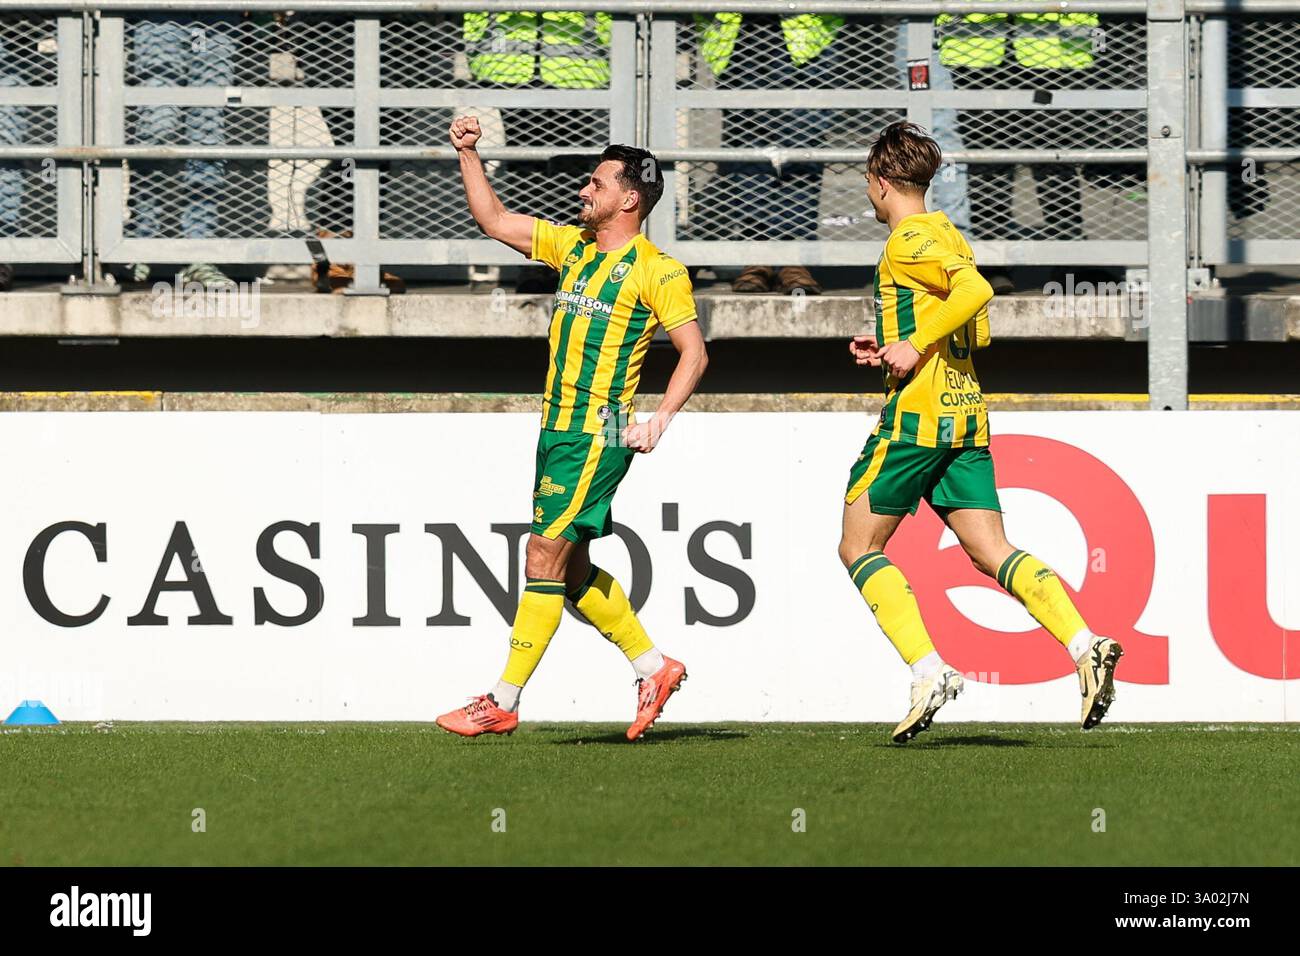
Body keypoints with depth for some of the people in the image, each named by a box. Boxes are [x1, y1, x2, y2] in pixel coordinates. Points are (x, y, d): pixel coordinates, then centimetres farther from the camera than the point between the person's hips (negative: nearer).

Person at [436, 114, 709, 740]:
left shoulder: (657, 271, -7)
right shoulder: (572, 246, 14)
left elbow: (694, 352, -8)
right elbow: (493, 220, 21)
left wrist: (661, 418, -19)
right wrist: (469, 156, 10)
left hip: (598, 435, -8)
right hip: (557, 430, 8)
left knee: (545, 560, -9)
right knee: (571, 570, 11)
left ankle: (504, 703, -7)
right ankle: (654, 668, 24)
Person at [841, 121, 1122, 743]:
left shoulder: (908, 242, -9)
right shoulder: (948, 238, 19)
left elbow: (975, 291, -24)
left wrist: (915, 345, -20)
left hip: (916, 413, -9)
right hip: (965, 413, 9)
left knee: (858, 548, 2)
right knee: (991, 551, 1)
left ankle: (929, 672, -11)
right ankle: (1085, 646, -18)